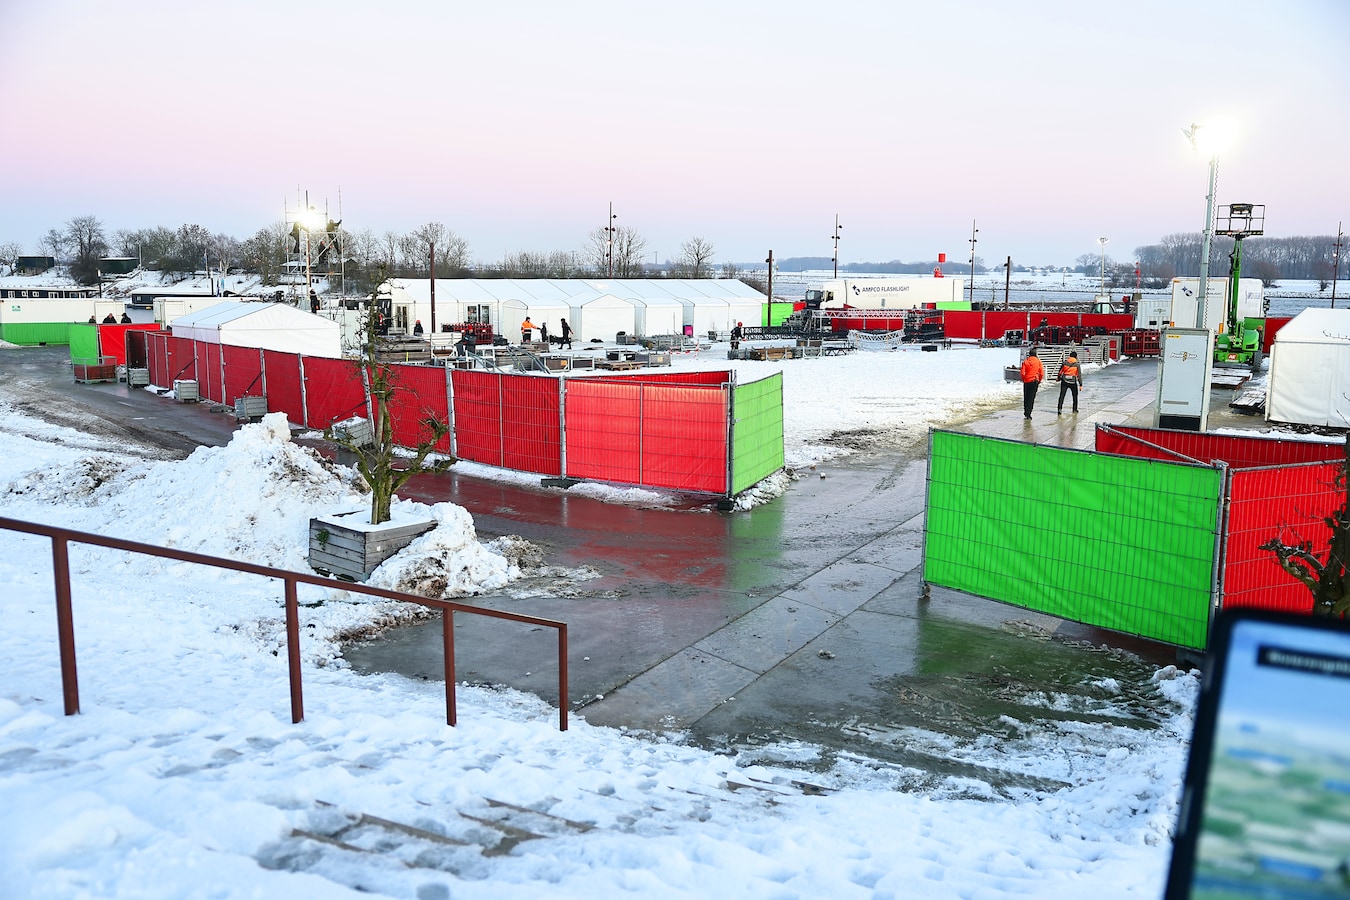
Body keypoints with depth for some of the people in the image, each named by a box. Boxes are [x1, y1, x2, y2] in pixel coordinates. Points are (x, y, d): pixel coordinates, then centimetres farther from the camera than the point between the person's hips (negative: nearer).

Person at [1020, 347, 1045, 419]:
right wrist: (1039, 381, 11)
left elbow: (1022, 373, -6)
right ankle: (1028, 414, -6)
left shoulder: (1025, 361, -2)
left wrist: (1023, 380, 10)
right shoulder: (1038, 361, -1)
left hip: (1027, 381, 1)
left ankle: (1026, 412, 21)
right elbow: (1041, 373, -3)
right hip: (1035, 381, -1)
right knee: (1031, 398, 0)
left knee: (1026, 397, 15)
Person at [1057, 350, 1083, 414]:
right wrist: (1080, 384, -3)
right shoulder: (1077, 364, -3)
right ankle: (1075, 409, 25)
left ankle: (1060, 409, -15)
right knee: (1075, 396, 19)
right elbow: (1079, 375, -4)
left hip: (1064, 382, 0)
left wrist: (1058, 379, 23)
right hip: (1073, 382, 0)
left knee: (1062, 395, -1)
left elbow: (1060, 372, 7)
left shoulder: (1064, 363, 0)